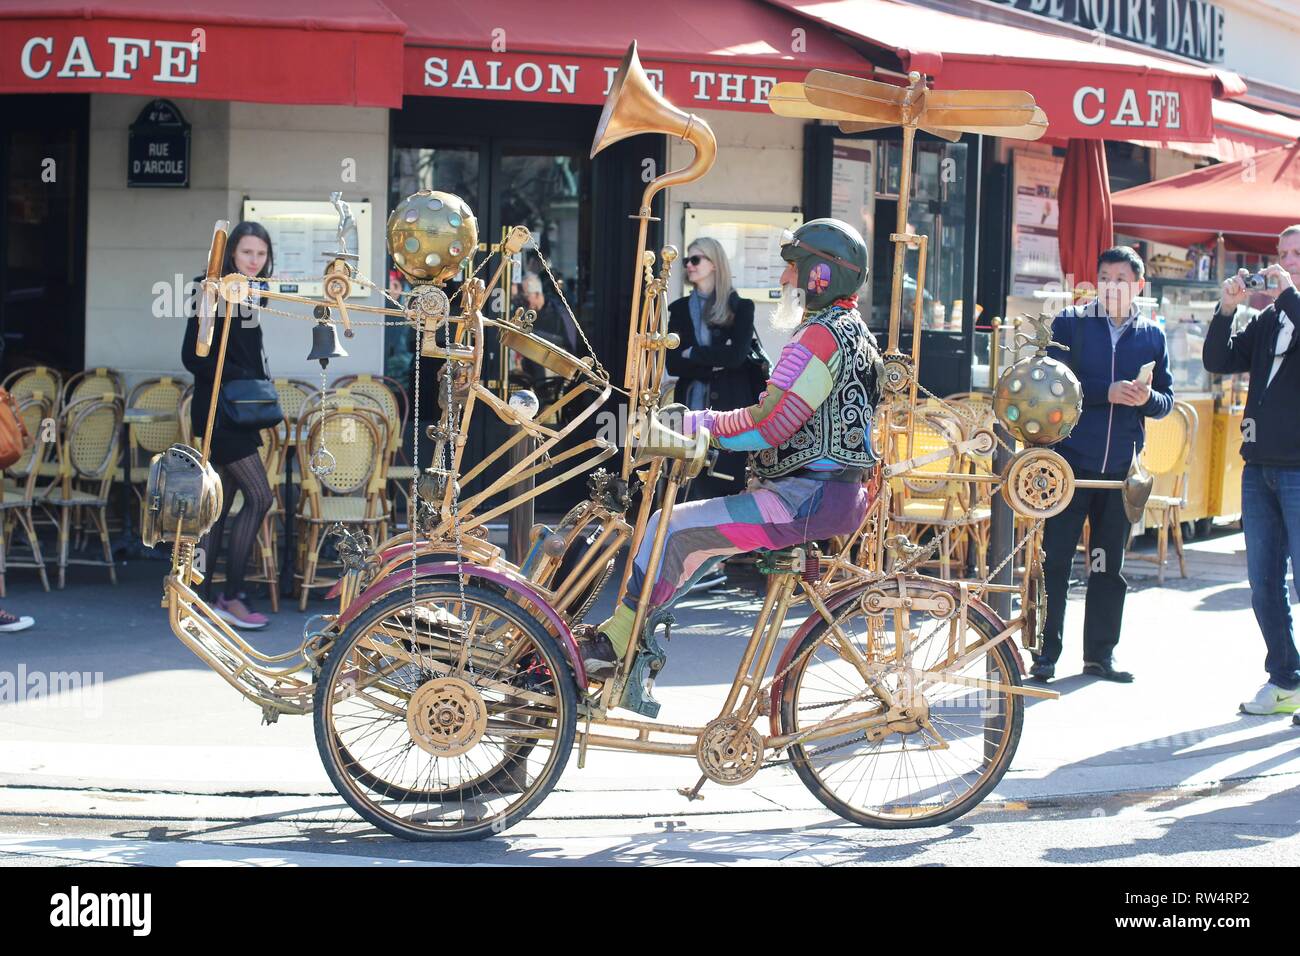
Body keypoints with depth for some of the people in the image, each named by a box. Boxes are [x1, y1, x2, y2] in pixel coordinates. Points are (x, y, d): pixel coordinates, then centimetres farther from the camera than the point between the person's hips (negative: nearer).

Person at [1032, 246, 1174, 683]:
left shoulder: (1152, 335, 10)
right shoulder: (1070, 323, 1)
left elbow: (1167, 400, 11)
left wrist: (1147, 399, -12)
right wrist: (1107, 393, -19)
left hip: (1121, 465, 3)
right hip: (1071, 460, -3)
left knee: (1109, 564, 9)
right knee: (1055, 560, -3)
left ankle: (1100, 653, 17)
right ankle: (1045, 652, 3)